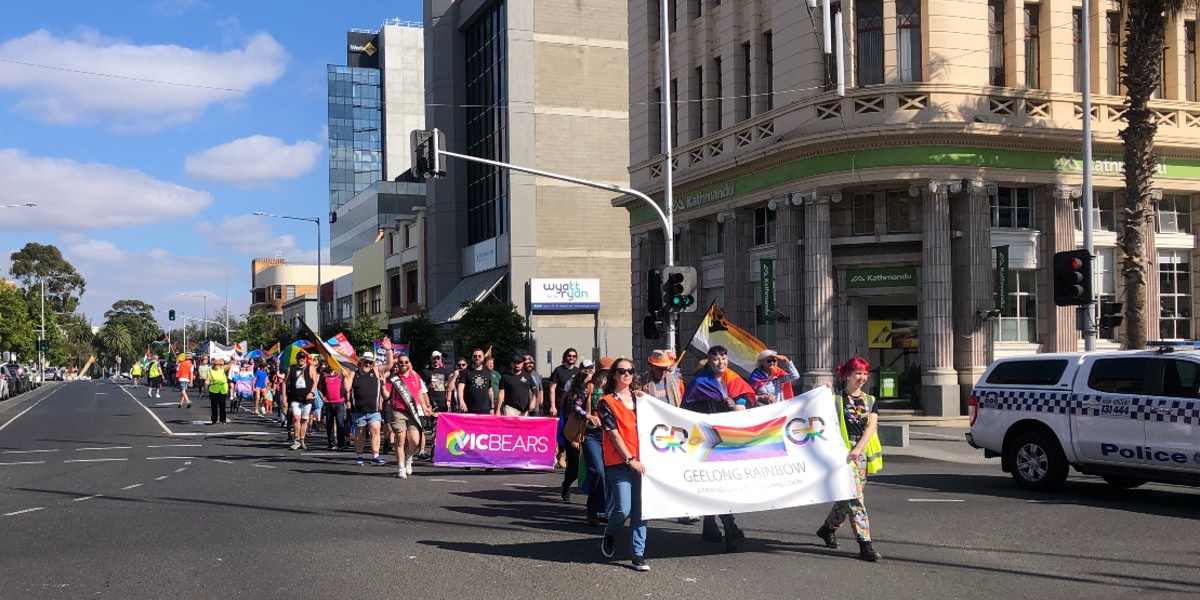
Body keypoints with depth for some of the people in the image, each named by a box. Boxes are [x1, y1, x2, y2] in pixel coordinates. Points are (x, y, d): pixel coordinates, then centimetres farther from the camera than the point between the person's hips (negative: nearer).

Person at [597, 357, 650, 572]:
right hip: (619, 462, -4)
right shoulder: (607, 402, 0)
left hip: (639, 460, 4)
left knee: (639, 510, 1)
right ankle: (609, 536, 21)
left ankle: (639, 553, 6)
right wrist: (630, 459, -12)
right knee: (623, 509, -9)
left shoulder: (638, 398, 15)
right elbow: (614, 433, -6)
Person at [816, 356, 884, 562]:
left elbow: (872, 426, -2)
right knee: (854, 497, -12)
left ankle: (828, 528, 37)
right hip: (843, 452, -5)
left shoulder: (870, 401, 13)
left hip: (863, 453, 5)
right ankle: (865, 544, -14)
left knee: (849, 497, 13)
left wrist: (858, 448, -17)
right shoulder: (836, 399, 2)